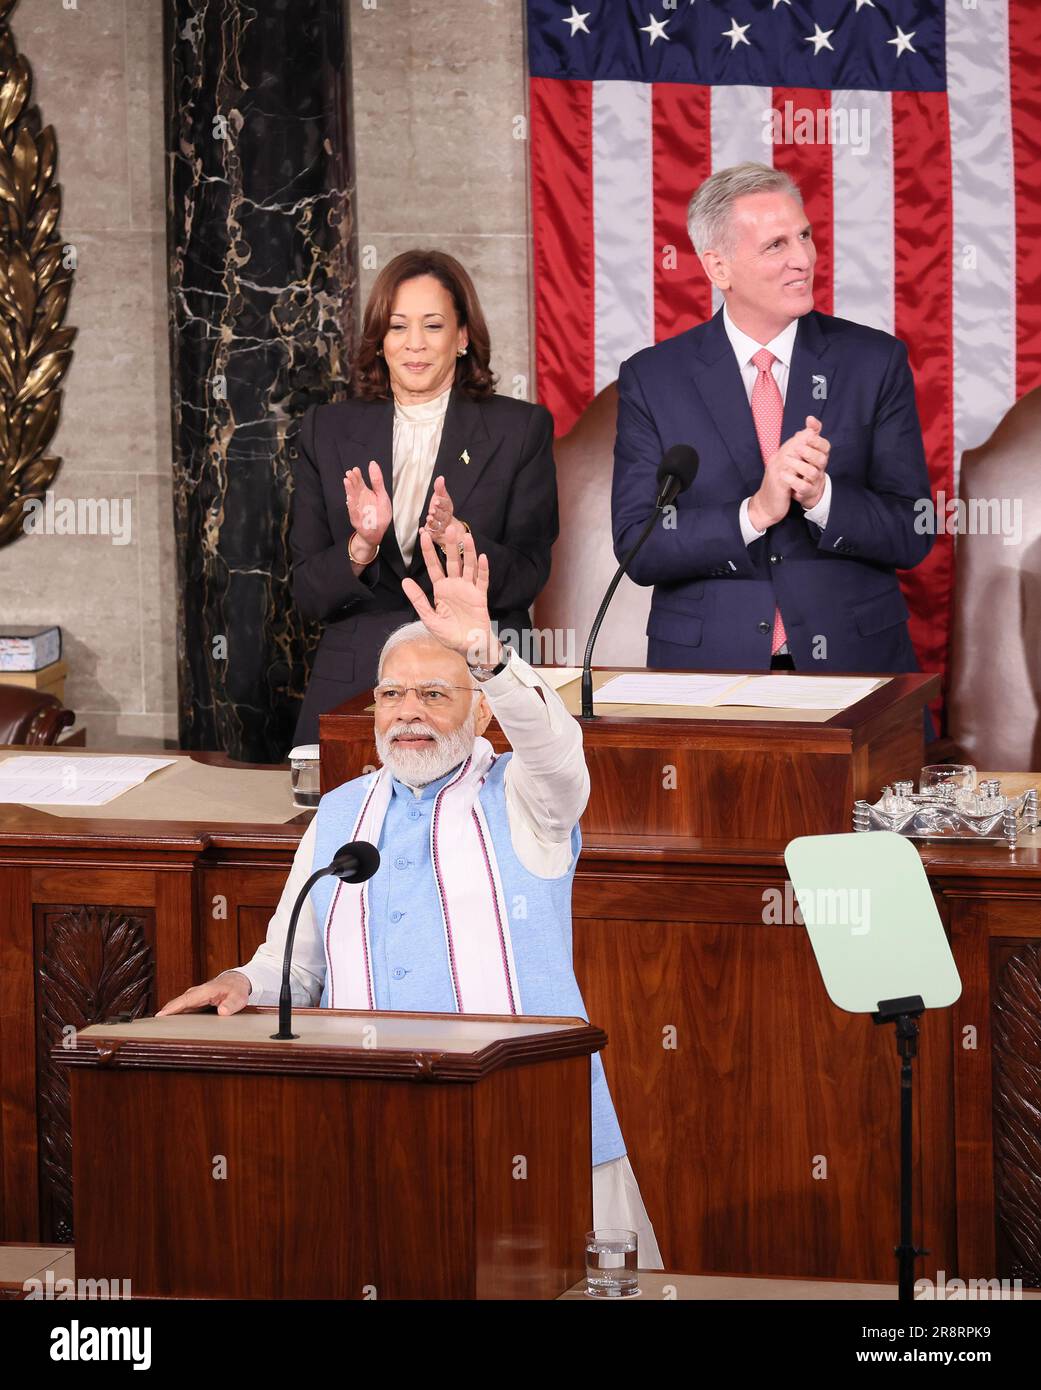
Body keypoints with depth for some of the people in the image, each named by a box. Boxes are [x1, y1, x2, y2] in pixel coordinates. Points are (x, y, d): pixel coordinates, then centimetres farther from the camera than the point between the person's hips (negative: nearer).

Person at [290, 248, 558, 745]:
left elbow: (524, 582, -2)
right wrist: (362, 546, -15)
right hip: (352, 693, 1)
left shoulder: (520, 429, 6)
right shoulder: (327, 430, 10)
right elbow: (309, 595, 5)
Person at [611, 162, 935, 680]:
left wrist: (820, 496, -19)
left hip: (852, 659, 1)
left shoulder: (875, 361, 2)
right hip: (709, 666, -1)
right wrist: (754, 512, -19)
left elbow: (913, 538, -2)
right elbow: (636, 548, -6)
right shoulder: (651, 379, 1)